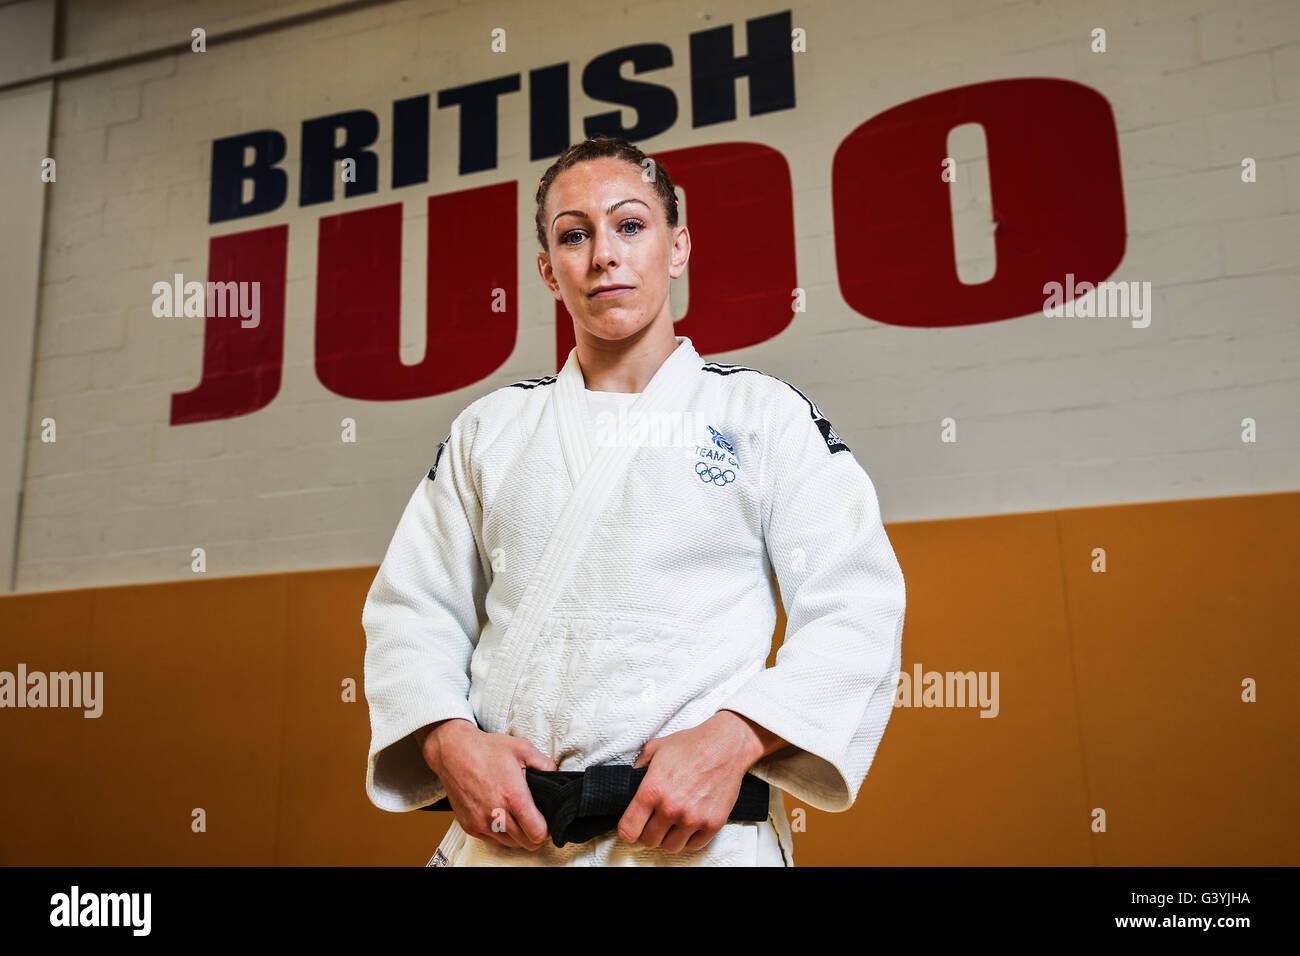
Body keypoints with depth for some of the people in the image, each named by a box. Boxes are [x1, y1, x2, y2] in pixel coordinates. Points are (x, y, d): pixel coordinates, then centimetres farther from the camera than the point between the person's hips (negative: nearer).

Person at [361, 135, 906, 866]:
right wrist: (449, 741, -10)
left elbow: (856, 609, -4)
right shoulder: (490, 427, 11)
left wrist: (732, 739, -18)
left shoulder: (764, 412, 3)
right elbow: (413, 607, 9)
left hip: (702, 834, -2)